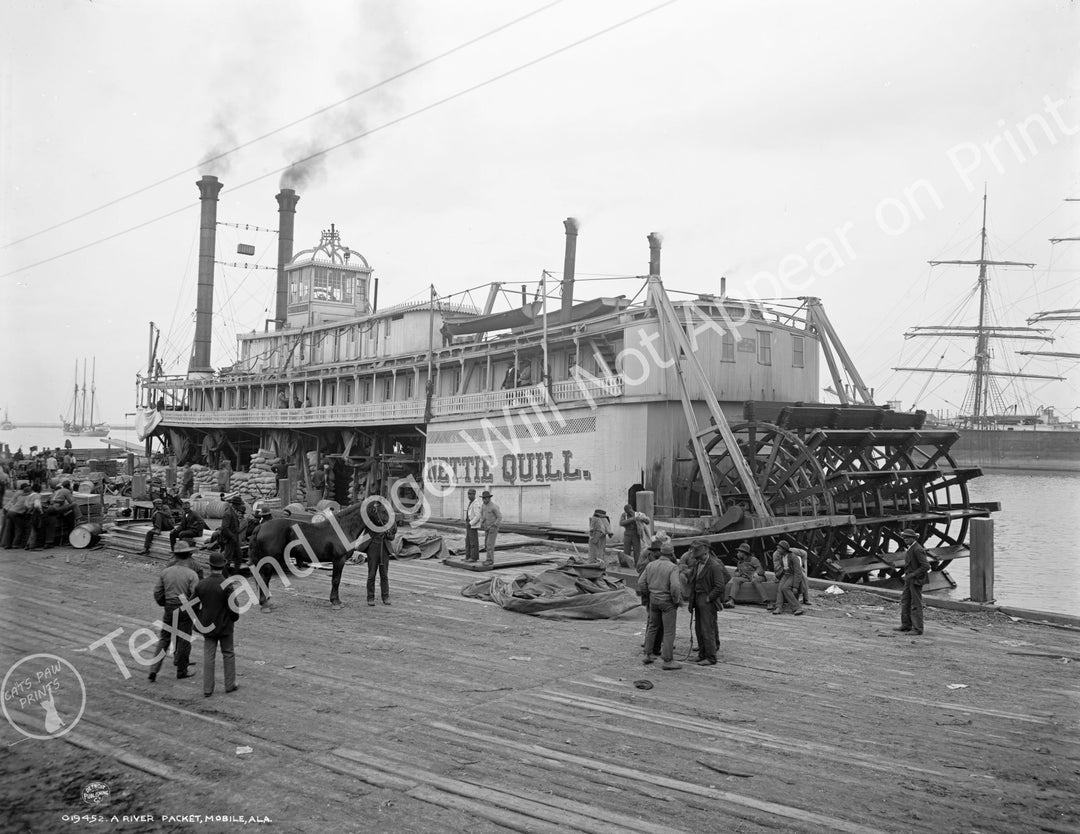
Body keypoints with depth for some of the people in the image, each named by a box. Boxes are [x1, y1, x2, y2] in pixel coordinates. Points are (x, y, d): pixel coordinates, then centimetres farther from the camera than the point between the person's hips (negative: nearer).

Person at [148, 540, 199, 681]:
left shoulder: (165, 571, -1)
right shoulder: (191, 574, -13)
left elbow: (157, 593, 3)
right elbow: (196, 594, -18)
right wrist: (190, 605, 0)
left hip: (169, 609, 4)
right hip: (185, 610, -3)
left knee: (164, 638, 14)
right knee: (184, 640, 9)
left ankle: (154, 669, 6)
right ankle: (181, 671, 19)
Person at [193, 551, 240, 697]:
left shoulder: (201, 585, -6)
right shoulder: (227, 585, -18)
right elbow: (233, 607, -18)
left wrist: (201, 620, 16)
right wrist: (234, 619, 2)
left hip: (207, 626, 3)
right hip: (225, 626, -3)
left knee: (208, 657, 9)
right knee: (228, 654, 14)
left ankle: (207, 689, 11)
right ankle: (230, 685, 22)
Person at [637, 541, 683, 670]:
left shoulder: (650, 565, 3)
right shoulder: (672, 568, -14)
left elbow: (641, 583, 4)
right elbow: (675, 587, -25)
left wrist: (645, 600, 14)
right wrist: (677, 601, -9)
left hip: (653, 600, 6)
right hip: (667, 601, -6)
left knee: (652, 627, 21)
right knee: (669, 631, 0)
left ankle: (648, 655, 26)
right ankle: (667, 661, 1)